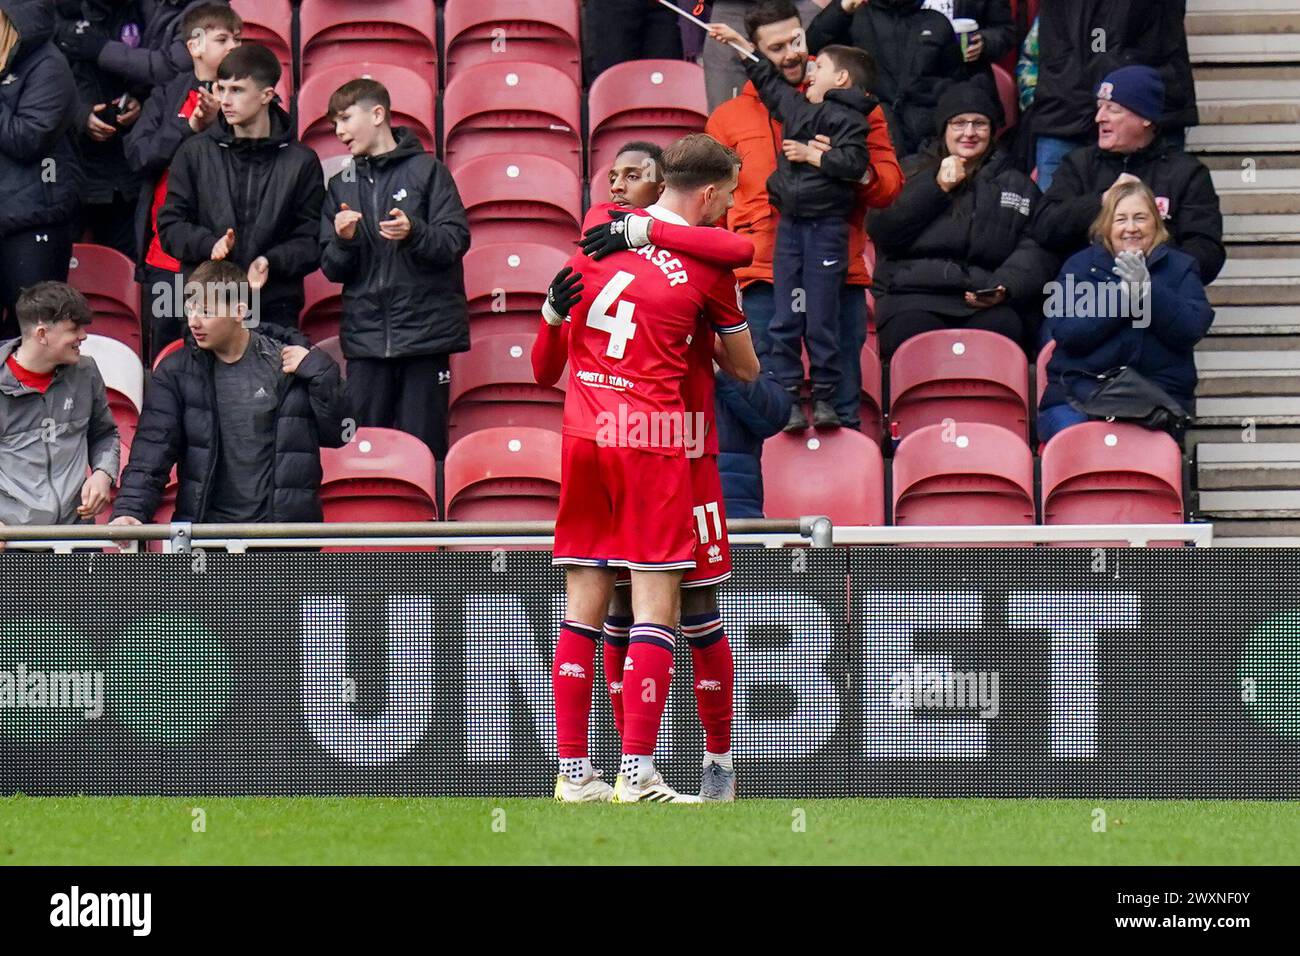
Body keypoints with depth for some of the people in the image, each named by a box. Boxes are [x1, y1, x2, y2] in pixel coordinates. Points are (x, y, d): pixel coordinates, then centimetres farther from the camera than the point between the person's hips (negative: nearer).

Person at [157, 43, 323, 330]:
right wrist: (209, 244, -13)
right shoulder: (195, 153, 8)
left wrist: (271, 262, -16)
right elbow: (171, 226, 7)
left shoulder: (300, 161, 4)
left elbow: (311, 242, 3)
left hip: (275, 310, -1)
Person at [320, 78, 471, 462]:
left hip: (424, 330, -4)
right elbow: (333, 269, 12)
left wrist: (414, 233, -23)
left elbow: (456, 240, -6)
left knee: (422, 444, -4)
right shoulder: (340, 186, 16)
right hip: (366, 339, 4)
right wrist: (344, 241, -8)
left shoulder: (426, 171, 2)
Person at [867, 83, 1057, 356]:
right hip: (914, 297, -1)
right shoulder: (912, 172, 24)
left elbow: (1036, 250, 9)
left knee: (999, 328, -35)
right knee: (915, 335, -36)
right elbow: (882, 231, 8)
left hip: (990, 304, 1)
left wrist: (1005, 287, -11)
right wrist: (936, 188, 2)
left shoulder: (1017, 185, 24)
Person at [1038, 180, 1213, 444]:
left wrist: (1146, 288, -14)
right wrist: (1124, 293, -12)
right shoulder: (1079, 265, 13)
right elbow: (1066, 331, -3)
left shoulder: (1180, 267, 15)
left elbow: (1192, 329, -3)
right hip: (1079, 390, 0)